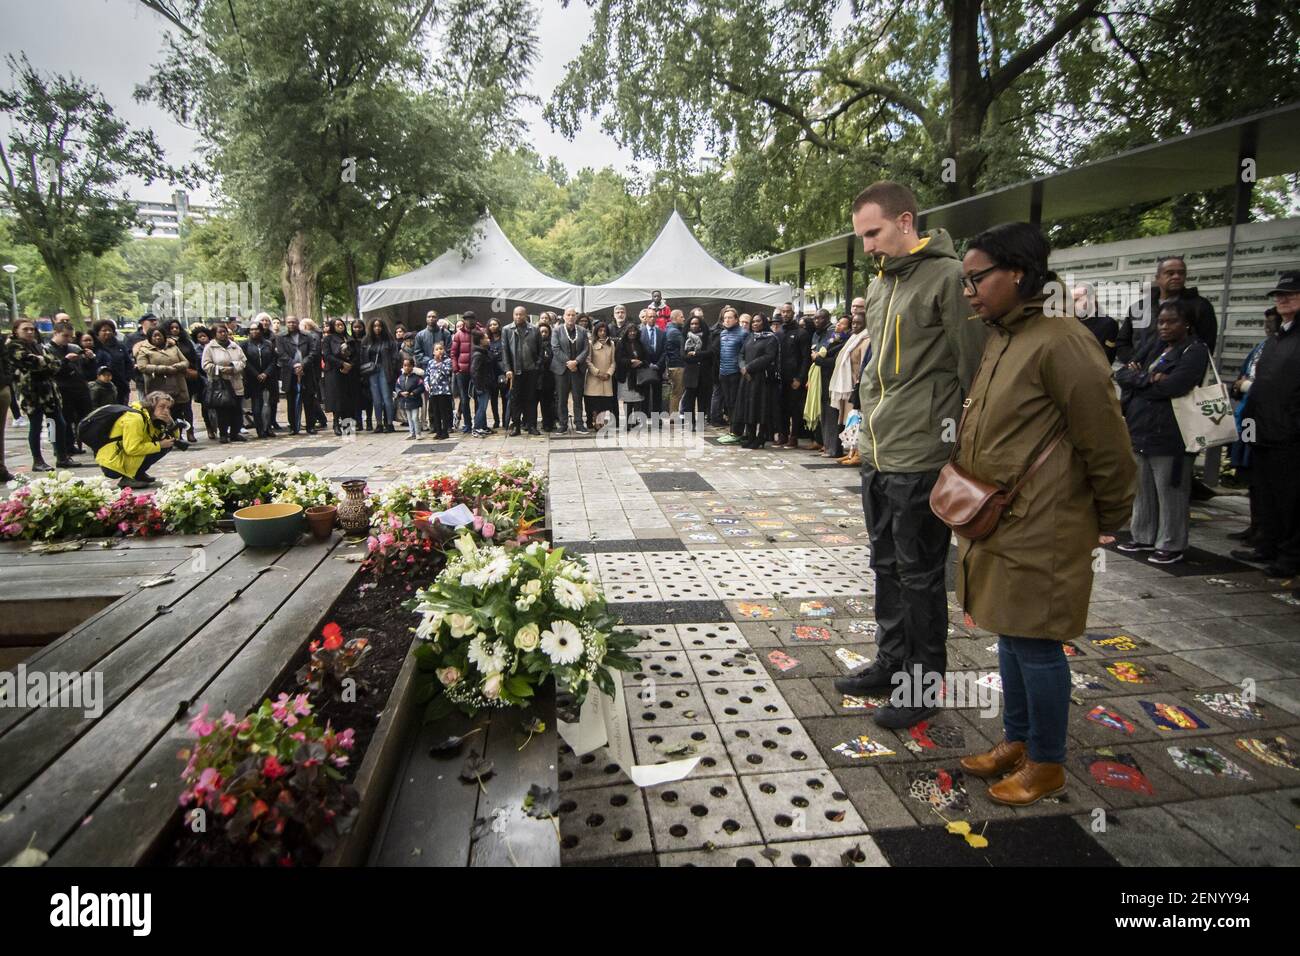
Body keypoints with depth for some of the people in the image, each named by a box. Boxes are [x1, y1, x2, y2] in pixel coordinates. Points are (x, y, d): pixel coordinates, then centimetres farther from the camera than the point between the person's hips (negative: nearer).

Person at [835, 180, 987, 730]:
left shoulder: (946, 276, -11)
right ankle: (892, 661, 34)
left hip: (921, 458, -8)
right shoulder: (881, 286, 15)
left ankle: (924, 683, 19)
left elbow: (974, 366, -13)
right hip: (877, 456, 8)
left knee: (919, 575, 3)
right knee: (887, 566, 18)